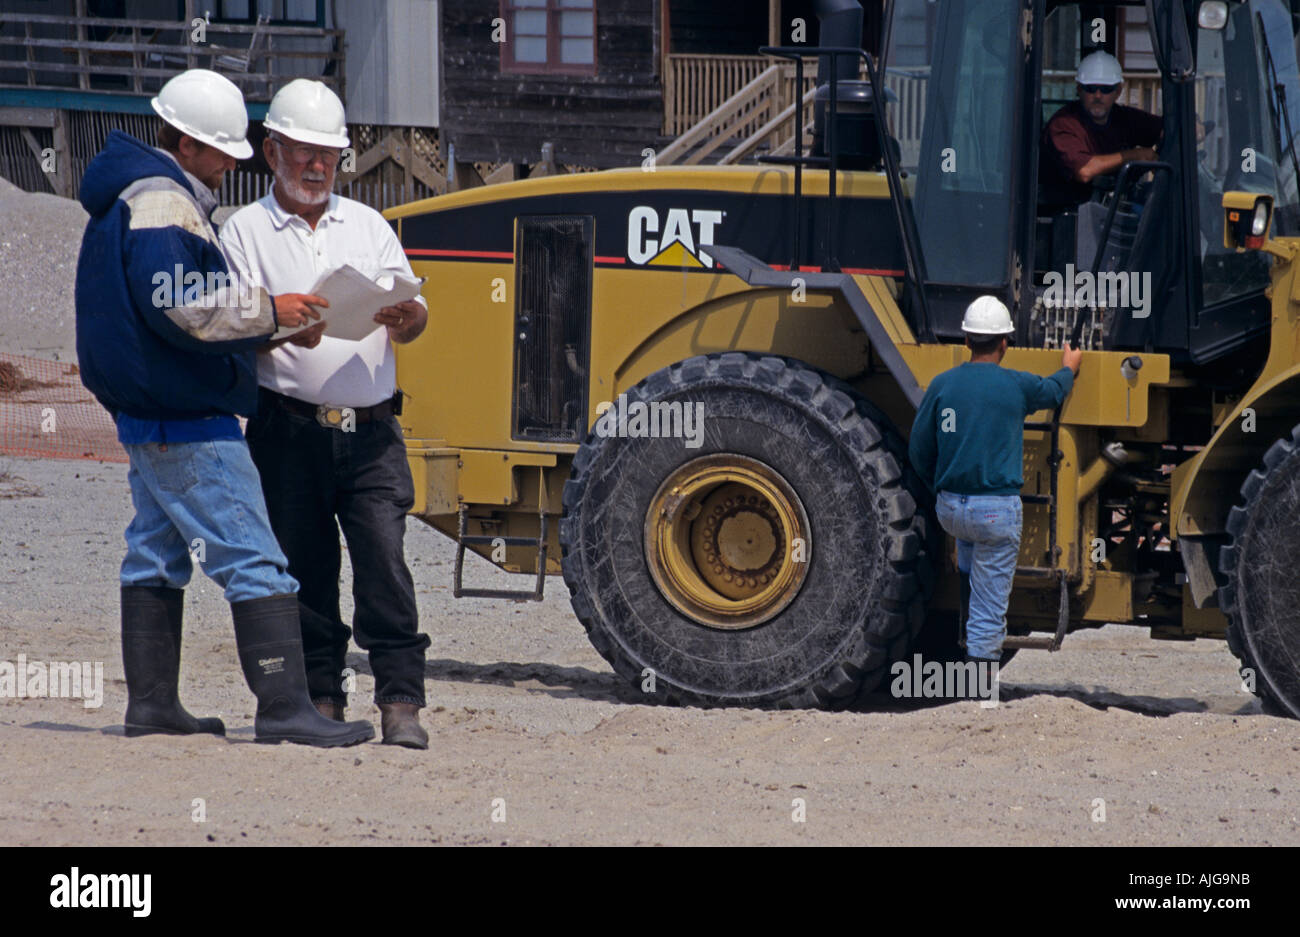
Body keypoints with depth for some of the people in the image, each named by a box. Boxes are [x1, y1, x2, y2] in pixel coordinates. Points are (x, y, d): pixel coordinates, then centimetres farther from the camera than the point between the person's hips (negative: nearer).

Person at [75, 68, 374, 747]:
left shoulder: (128, 197, 18)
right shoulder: (163, 201, -16)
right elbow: (176, 307, -24)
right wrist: (269, 313, -17)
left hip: (147, 418, 11)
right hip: (187, 423, -11)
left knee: (156, 556, 15)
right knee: (253, 561, -12)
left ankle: (150, 703, 18)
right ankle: (283, 706, -16)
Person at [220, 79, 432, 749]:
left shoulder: (368, 226, 16)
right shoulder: (246, 231, 8)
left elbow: (411, 317, 10)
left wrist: (404, 317, -14)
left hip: (370, 428, 1)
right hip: (290, 426, -1)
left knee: (383, 556, -11)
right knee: (304, 567, 0)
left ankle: (401, 702, -12)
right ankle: (321, 696, 10)